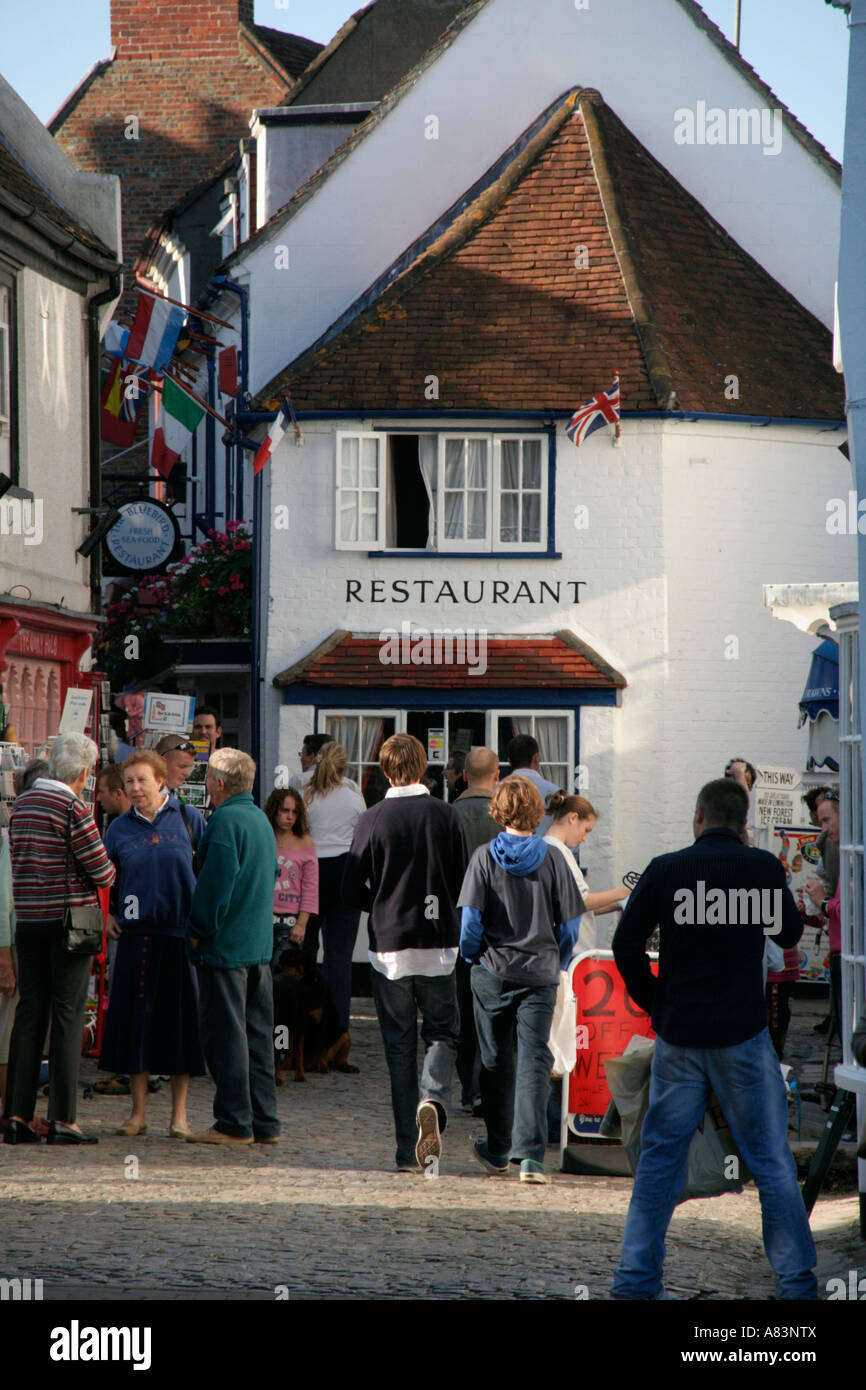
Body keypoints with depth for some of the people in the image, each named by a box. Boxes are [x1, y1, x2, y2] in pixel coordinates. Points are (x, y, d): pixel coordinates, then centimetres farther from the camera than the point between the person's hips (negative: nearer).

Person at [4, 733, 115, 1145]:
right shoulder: (74, 810, -13)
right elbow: (102, 872, -12)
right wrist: (110, 871, 10)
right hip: (69, 924, -6)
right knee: (67, 1018, -1)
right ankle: (63, 1119, -2)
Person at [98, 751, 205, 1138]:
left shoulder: (187, 820, 2)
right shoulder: (119, 829, 6)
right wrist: (108, 915, 5)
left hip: (181, 933, -2)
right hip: (137, 933, 2)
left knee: (180, 1018, 1)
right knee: (135, 1018, 1)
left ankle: (179, 1113, 8)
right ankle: (138, 1112, 9)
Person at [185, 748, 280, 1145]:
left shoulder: (225, 820, -14)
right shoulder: (261, 819, 14)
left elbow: (216, 883, -19)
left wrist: (199, 930, -11)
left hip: (225, 947, -9)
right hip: (261, 944, 9)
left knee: (225, 1034, -4)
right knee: (257, 1034, 11)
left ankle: (234, 1123, -4)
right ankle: (264, 1122, 13)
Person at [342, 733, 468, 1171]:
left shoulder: (373, 820, -5)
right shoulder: (447, 816, -3)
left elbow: (352, 888, -4)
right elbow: (463, 883, 2)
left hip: (388, 945, 0)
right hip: (438, 944, 0)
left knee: (399, 1044, 7)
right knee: (441, 1032, 12)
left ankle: (407, 1151, 6)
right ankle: (433, 1099, -19)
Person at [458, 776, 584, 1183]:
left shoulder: (485, 857, -7)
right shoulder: (551, 859, -3)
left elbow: (471, 917, -10)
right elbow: (569, 923, 0)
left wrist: (471, 955, 8)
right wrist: (557, 962, 15)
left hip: (493, 971, 0)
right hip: (541, 973, 0)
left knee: (496, 1061, 13)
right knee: (534, 1061, -1)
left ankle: (498, 1149, 23)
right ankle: (530, 1154, -12)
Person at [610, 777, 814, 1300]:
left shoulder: (666, 870, -3)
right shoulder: (762, 867, -5)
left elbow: (626, 944, -3)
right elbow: (790, 933, 11)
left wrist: (653, 1002, 9)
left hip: (678, 1037, 2)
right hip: (743, 1035, -2)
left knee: (660, 1155, 10)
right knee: (771, 1159, 5)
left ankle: (636, 1275, 9)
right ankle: (796, 1279, 7)